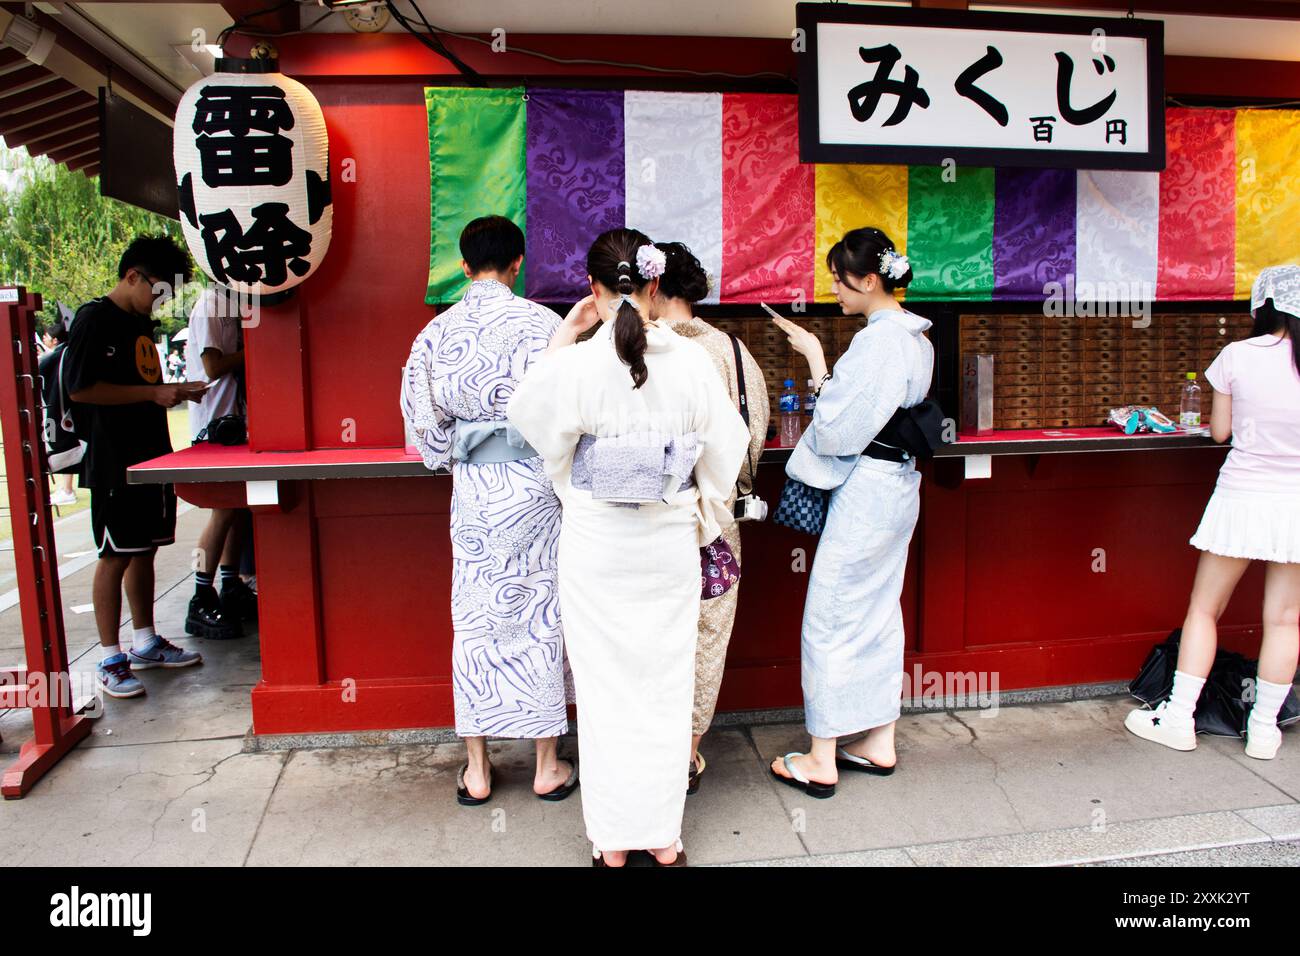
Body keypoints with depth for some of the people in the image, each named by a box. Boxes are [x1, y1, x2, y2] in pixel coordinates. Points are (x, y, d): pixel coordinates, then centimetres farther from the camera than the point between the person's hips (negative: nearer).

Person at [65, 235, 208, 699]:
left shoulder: (142, 323, 17)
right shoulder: (95, 318, -9)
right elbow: (81, 389, -17)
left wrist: (176, 391, 8)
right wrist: (154, 393, -17)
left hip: (151, 456, 8)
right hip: (114, 463, -8)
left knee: (144, 550, 13)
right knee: (116, 555, -3)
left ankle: (145, 642, 23)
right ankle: (111, 660, 5)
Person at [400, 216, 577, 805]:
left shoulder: (436, 332, 1)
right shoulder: (542, 323, -8)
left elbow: (424, 421, 5)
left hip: (473, 490, 2)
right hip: (534, 484, -2)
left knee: (475, 618, 12)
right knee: (541, 617, 8)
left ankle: (476, 770, 21)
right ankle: (548, 767, 19)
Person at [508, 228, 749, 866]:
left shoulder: (576, 363, -14)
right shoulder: (691, 360, -7)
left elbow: (526, 413, 5)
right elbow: (725, 445, 1)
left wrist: (567, 332, 7)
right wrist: (701, 523, 15)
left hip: (596, 546, -2)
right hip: (669, 544, 2)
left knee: (605, 686, 11)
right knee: (666, 682, 14)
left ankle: (613, 842, 24)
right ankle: (664, 836, 27)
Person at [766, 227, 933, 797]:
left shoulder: (877, 341, -19)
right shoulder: (916, 337, 11)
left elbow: (836, 430, -21)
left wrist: (815, 359, -14)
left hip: (866, 490, -10)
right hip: (899, 486, 10)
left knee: (829, 621, 0)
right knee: (879, 614, 16)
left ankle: (822, 761, 10)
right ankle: (879, 744, 28)